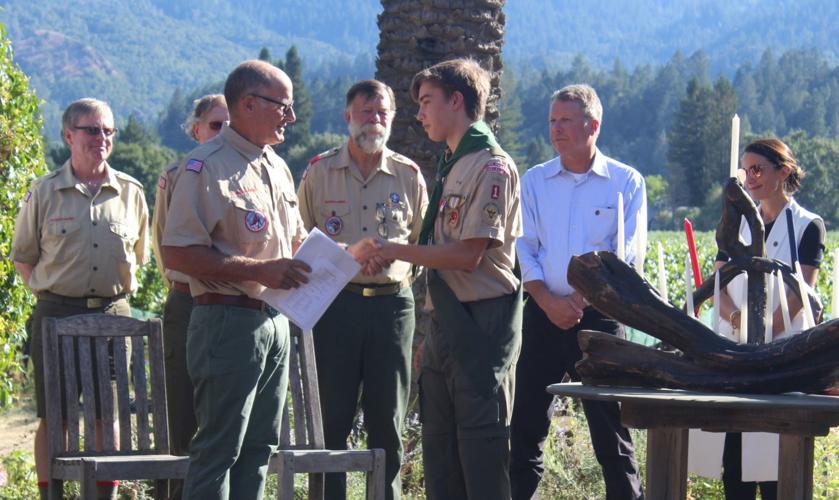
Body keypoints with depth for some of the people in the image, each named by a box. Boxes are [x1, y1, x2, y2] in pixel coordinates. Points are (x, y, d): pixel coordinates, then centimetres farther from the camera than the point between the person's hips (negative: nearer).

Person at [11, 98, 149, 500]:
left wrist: (117, 290, 7)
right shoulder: (44, 192, 1)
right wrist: (50, 291, 0)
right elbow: (22, 258, 8)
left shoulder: (130, 193, 6)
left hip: (113, 314, 2)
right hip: (57, 314, -2)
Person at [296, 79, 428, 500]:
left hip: (393, 304, 2)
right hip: (335, 304, -1)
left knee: (388, 421, 6)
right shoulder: (319, 172, 5)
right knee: (331, 418, -1)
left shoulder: (408, 175, 9)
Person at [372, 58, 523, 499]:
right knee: (440, 452, 12)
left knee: (482, 452, -6)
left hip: (482, 319, -10)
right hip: (447, 319, 10)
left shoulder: (491, 166, -11)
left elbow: (468, 255, -18)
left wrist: (395, 251, -10)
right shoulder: (452, 166, 18)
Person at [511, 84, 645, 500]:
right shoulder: (534, 181, 10)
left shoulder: (626, 182, 3)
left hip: (599, 314, -3)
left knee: (609, 426, 0)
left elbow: (626, 255, -4)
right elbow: (522, 248, 4)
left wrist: (579, 300, -12)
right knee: (526, 424, 2)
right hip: (542, 314, 3)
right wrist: (547, 301, -11)